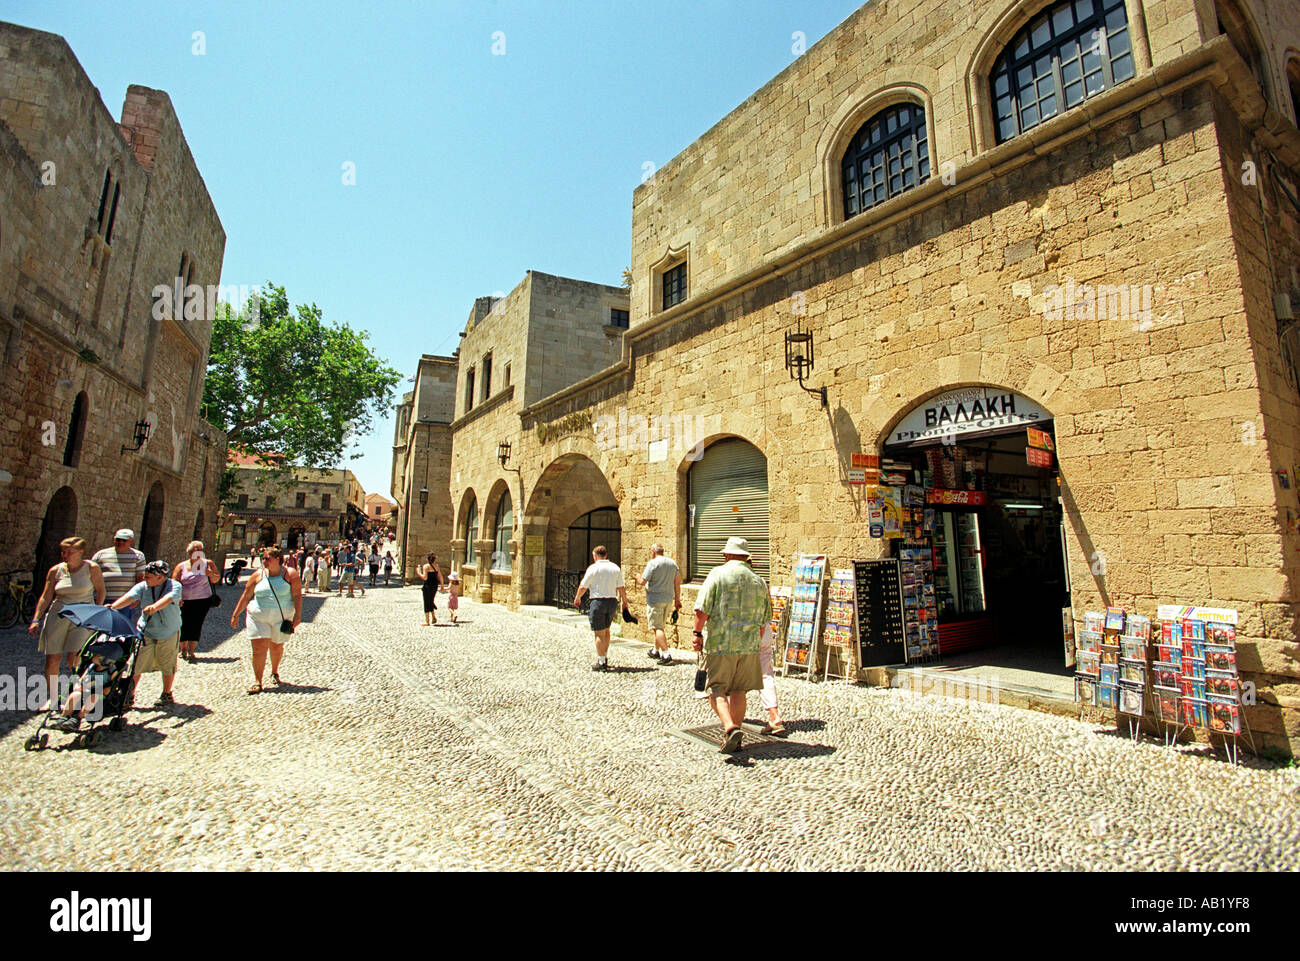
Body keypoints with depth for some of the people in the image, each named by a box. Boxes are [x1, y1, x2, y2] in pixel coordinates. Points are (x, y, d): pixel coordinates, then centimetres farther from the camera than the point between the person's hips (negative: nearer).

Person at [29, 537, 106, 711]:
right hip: (58, 615, 3)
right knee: (52, 658, 4)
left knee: (73, 659, -10)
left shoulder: (91, 568, -3)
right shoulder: (56, 570, 4)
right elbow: (45, 597, 8)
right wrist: (36, 620, 2)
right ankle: (51, 697, 21)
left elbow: (101, 591, 3)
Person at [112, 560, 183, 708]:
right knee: (137, 664, 0)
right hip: (146, 632, 2)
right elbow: (129, 597, -18)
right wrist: (113, 606, -36)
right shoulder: (142, 586, -4)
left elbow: (168, 599, -30)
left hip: (169, 634, -2)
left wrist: (155, 606, -48)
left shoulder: (174, 586, -12)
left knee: (167, 666, 9)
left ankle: (167, 695, 26)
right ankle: (130, 695, 16)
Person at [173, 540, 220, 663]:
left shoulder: (207, 564, 4)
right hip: (185, 601, 1)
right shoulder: (181, 566, 3)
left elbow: (216, 579, 10)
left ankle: (191, 651, 3)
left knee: (196, 625, -5)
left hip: (203, 600, -1)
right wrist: (177, 596, -13)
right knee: (184, 625, 2)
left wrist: (211, 575, -12)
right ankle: (183, 649, 24)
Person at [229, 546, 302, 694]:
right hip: (258, 618, 1)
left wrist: (297, 615, -14)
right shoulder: (258, 576, 3)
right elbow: (245, 596, 8)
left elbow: (297, 595, -8)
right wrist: (235, 614, 6)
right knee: (259, 648, -7)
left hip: (282, 618, -1)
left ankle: (275, 672, 39)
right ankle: (258, 682, 1)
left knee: (277, 646, 13)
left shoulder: (290, 574, -5)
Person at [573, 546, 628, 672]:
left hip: (598, 601, -5)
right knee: (606, 630, 21)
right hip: (612, 601, 5)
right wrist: (625, 601, 13)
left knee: (599, 633, 1)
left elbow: (583, 587, -2)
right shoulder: (615, 568, 6)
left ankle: (601, 662, 4)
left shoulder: (593, 568, -6)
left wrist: (577, 598, 14)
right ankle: (604, 657, 26)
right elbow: (621, 588, 2)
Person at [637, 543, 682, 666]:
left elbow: (643, 582, -14)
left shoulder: (653, 563, -12)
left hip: (655, 599, -7)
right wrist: (677, 600, 15)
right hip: (668, 599, 7)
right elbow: (677, 583, 10)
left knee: (658, 627, -6)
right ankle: (655, 651, 33)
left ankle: (666, 655, -13)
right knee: (661, 626, 20)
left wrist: (638, 577, 9)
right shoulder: (673, 563, 9)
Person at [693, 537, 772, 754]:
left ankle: (730, 728, -17)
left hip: (719, 643, -4)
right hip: (748, 645, 4)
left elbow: (702, 610, -12)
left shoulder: (718, 574, -5)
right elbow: (763, 620, 14)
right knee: (738, 691, 13)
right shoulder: (758, 581, 9)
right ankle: (734, 740, 18)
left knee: (716, 690, 3)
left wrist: (698, 633, -1)